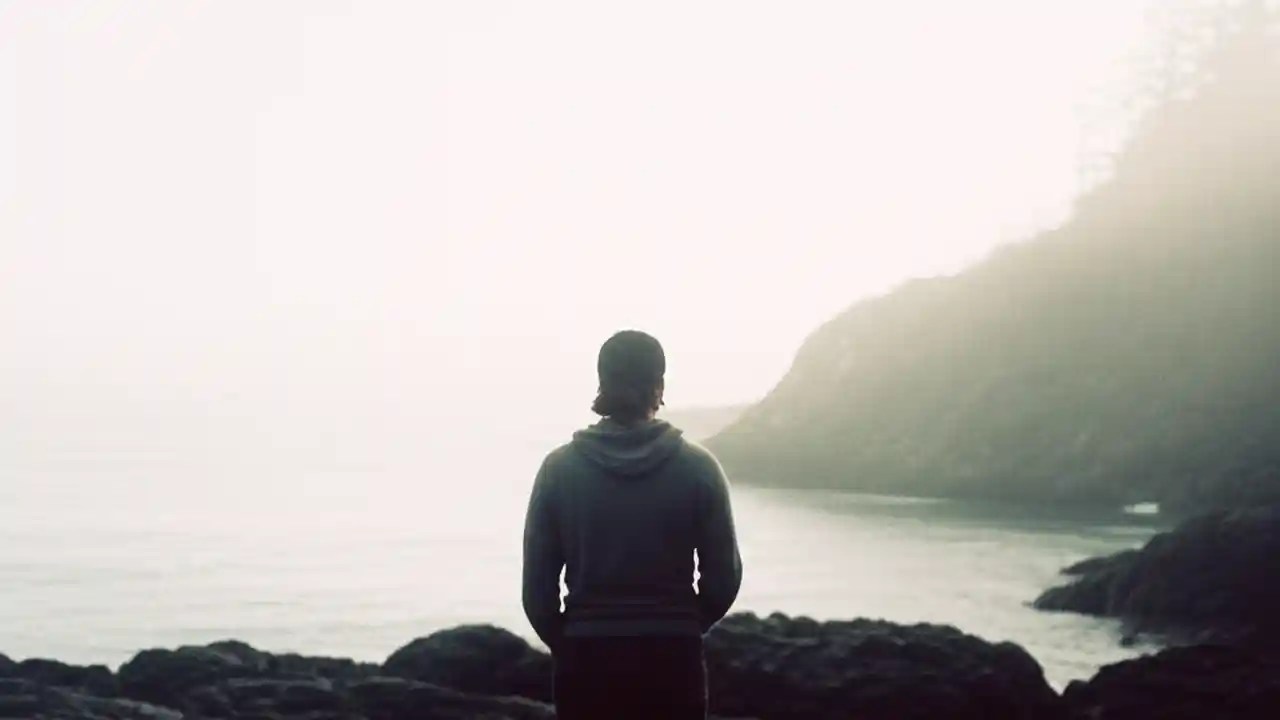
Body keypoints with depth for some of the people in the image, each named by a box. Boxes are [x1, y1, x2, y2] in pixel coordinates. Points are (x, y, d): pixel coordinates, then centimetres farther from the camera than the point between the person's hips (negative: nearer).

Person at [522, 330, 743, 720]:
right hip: (672, 662, -1)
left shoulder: (560, 467, -2)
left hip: (587, 662, 1)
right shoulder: (696, 467, -4)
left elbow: (538, 585, 0)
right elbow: (723, 578, 1)